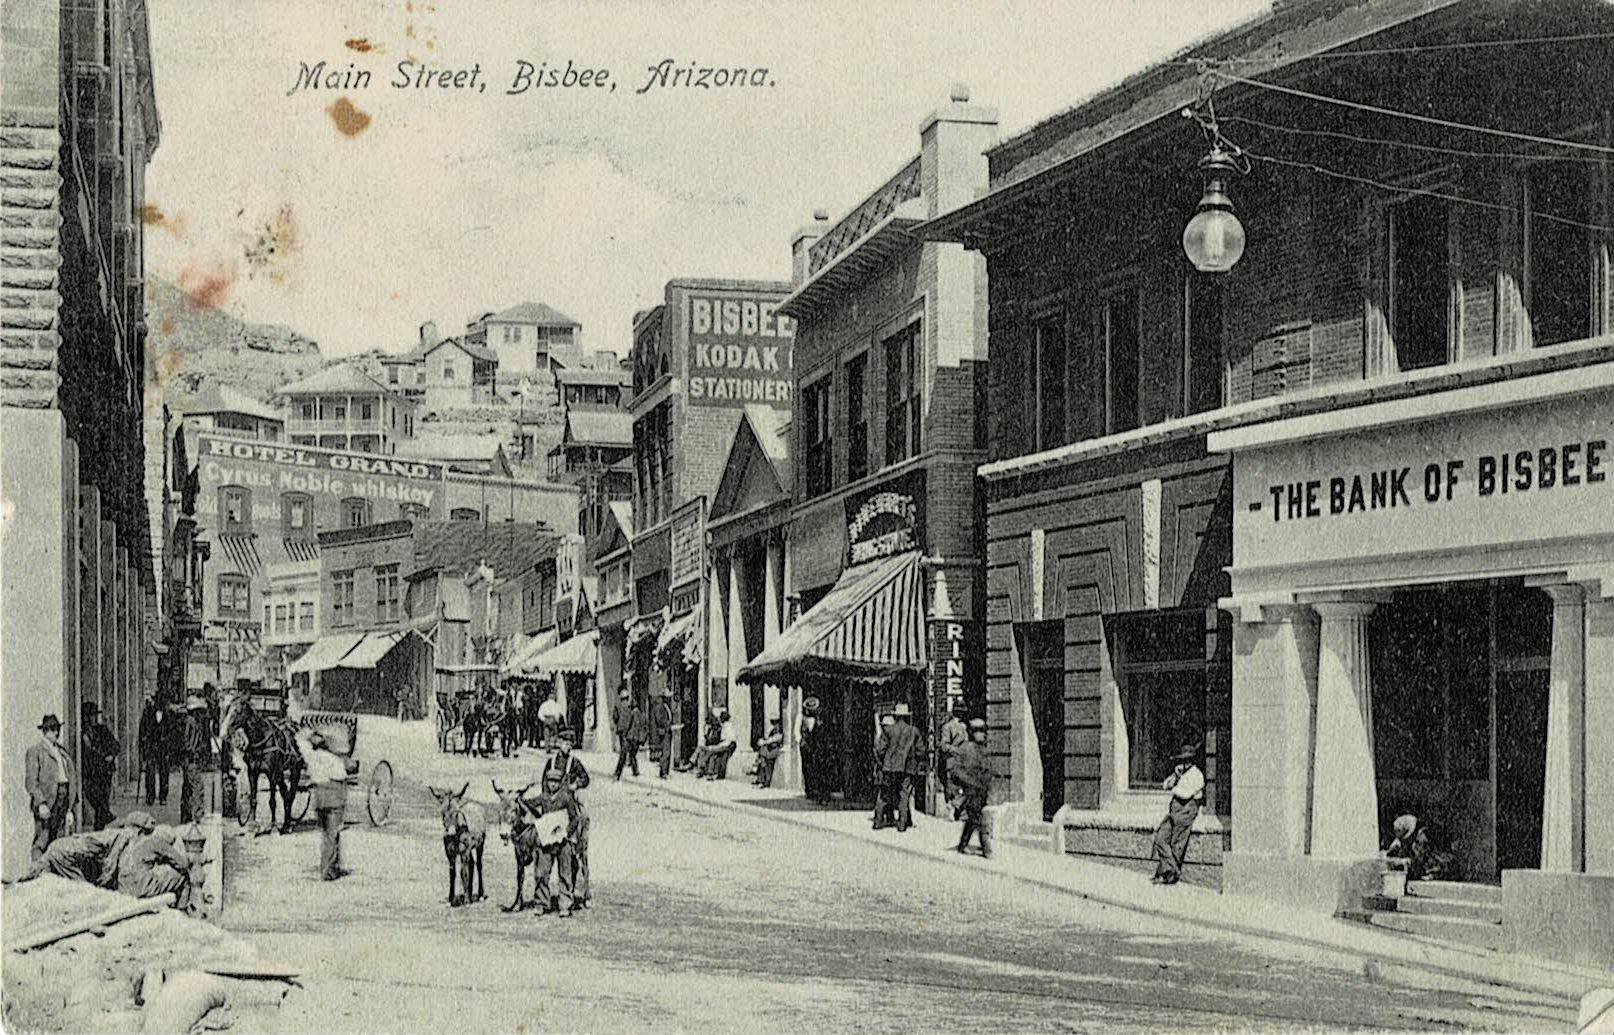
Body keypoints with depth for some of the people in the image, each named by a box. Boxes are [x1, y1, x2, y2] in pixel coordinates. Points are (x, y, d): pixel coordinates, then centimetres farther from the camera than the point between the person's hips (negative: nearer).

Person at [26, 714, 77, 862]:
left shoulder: (62, 751, 17)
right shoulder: (35, 751, -3)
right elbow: (31, 781, -10)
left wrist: (70, 807, 15)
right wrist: (41, 803, -20)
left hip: (63, 799, 6)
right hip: (46, 799, -6)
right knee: (42, 840, -9)